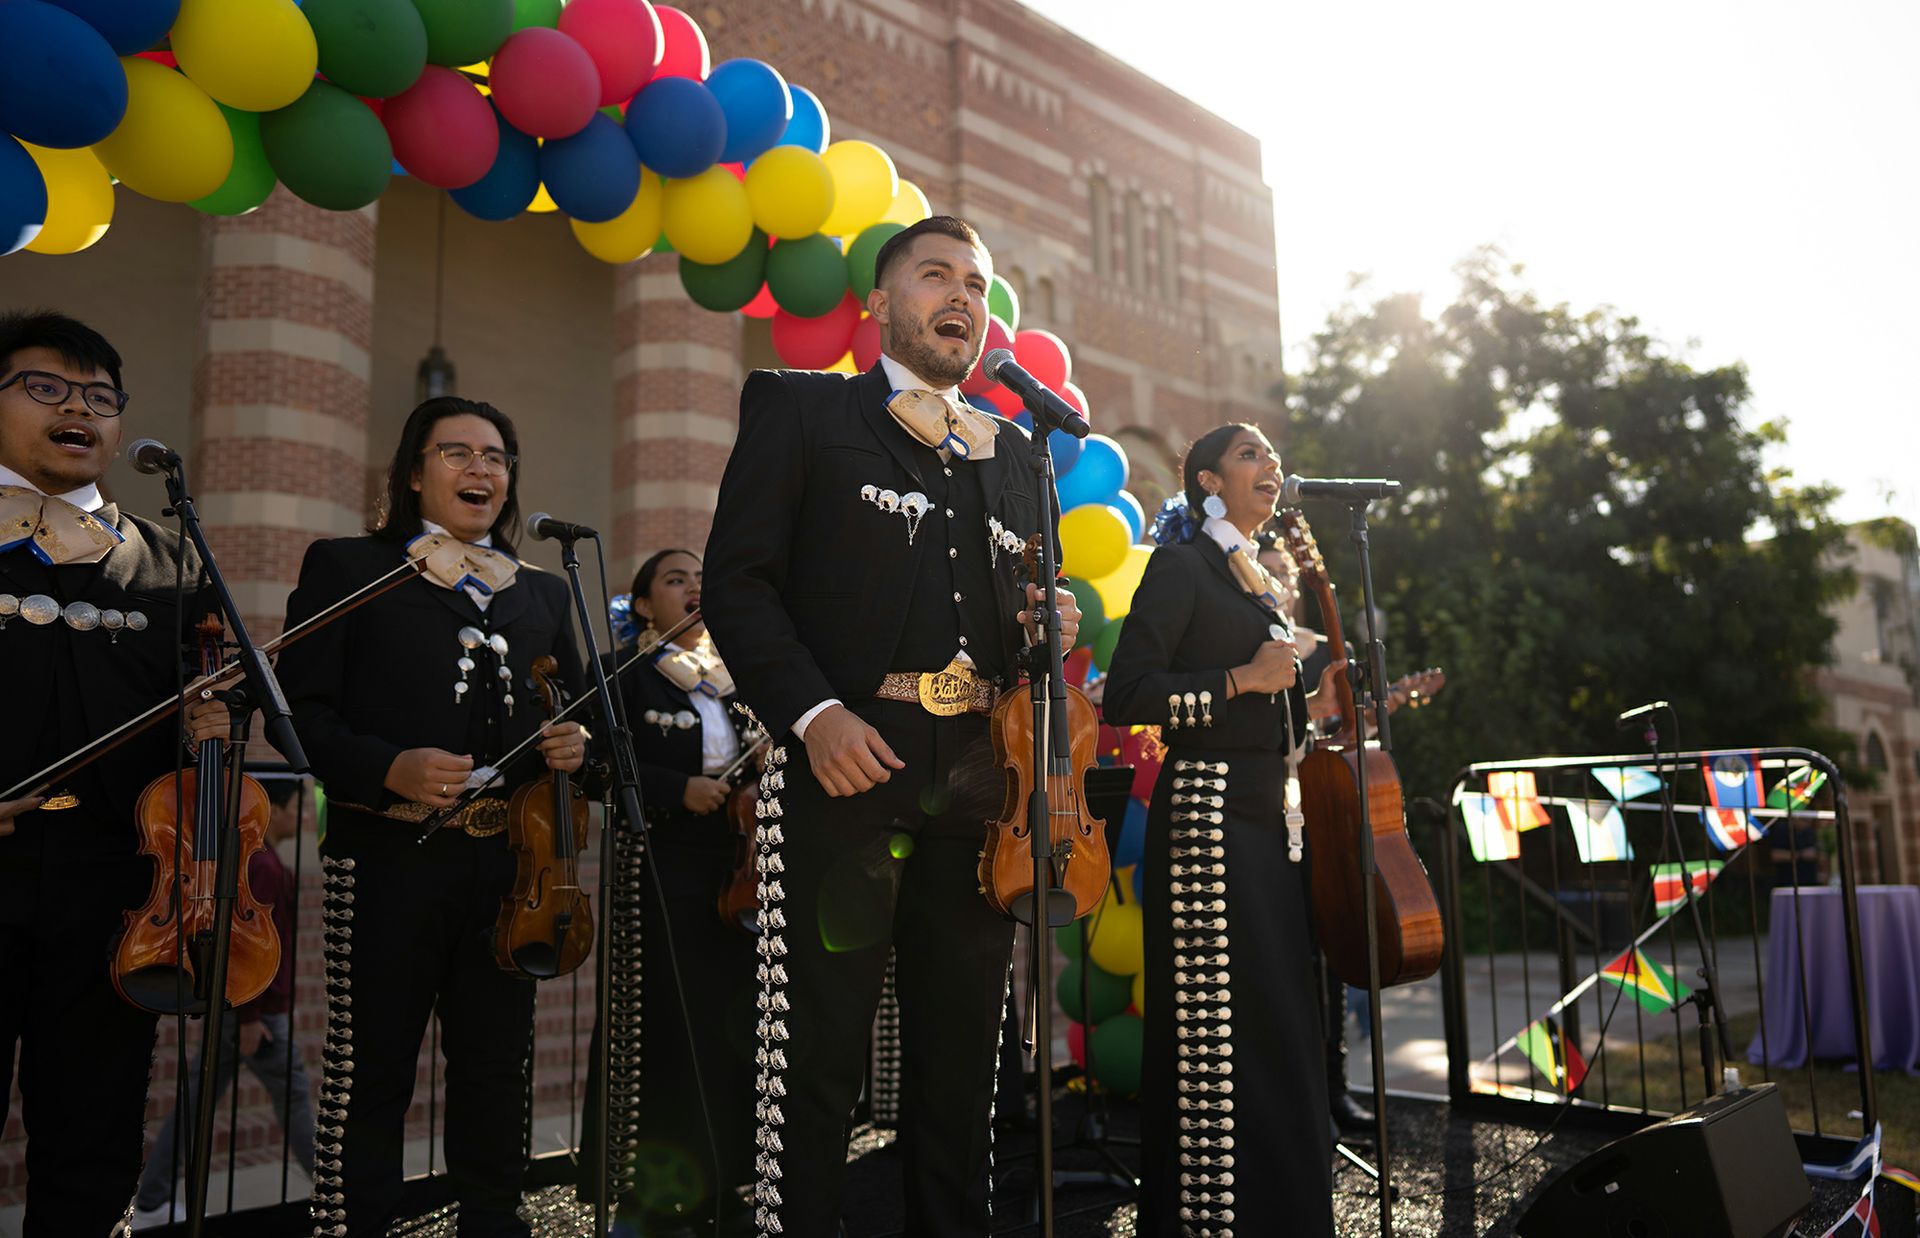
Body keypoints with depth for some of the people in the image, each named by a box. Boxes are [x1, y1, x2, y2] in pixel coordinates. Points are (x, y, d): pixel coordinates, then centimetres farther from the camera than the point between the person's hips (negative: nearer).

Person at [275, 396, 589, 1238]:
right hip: (392, 858, -4)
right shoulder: (346, 568, 5)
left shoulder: (544, 593, 18)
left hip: (510, 864, 4)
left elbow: (569, 717, 19)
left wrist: (573, 745, -4)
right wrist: (390, 768, -19)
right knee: (370, 1070, 1)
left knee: (498, 1068, 12)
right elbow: (302, 712, -3)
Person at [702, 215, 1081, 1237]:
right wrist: (811, 709, -15)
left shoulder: (1013, 451, 21)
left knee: (961, 1057, 12)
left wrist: (1049, 626, 2)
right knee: (813, 1058, -1)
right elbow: (736, 578, -2)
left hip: (980, 783, 5)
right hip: (845, 770, -4)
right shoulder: (799, 408, 7)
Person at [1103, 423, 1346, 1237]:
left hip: (1271, 812, 8)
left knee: (1282, 1025, 10)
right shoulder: (1183, 564, -3)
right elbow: (1126, 695, -14)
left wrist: (1308, 704, 10)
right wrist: (1242, 679, -14)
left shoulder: (1261, 581, 21)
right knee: (1219, 1027, -6)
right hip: (1208, 807, -8)